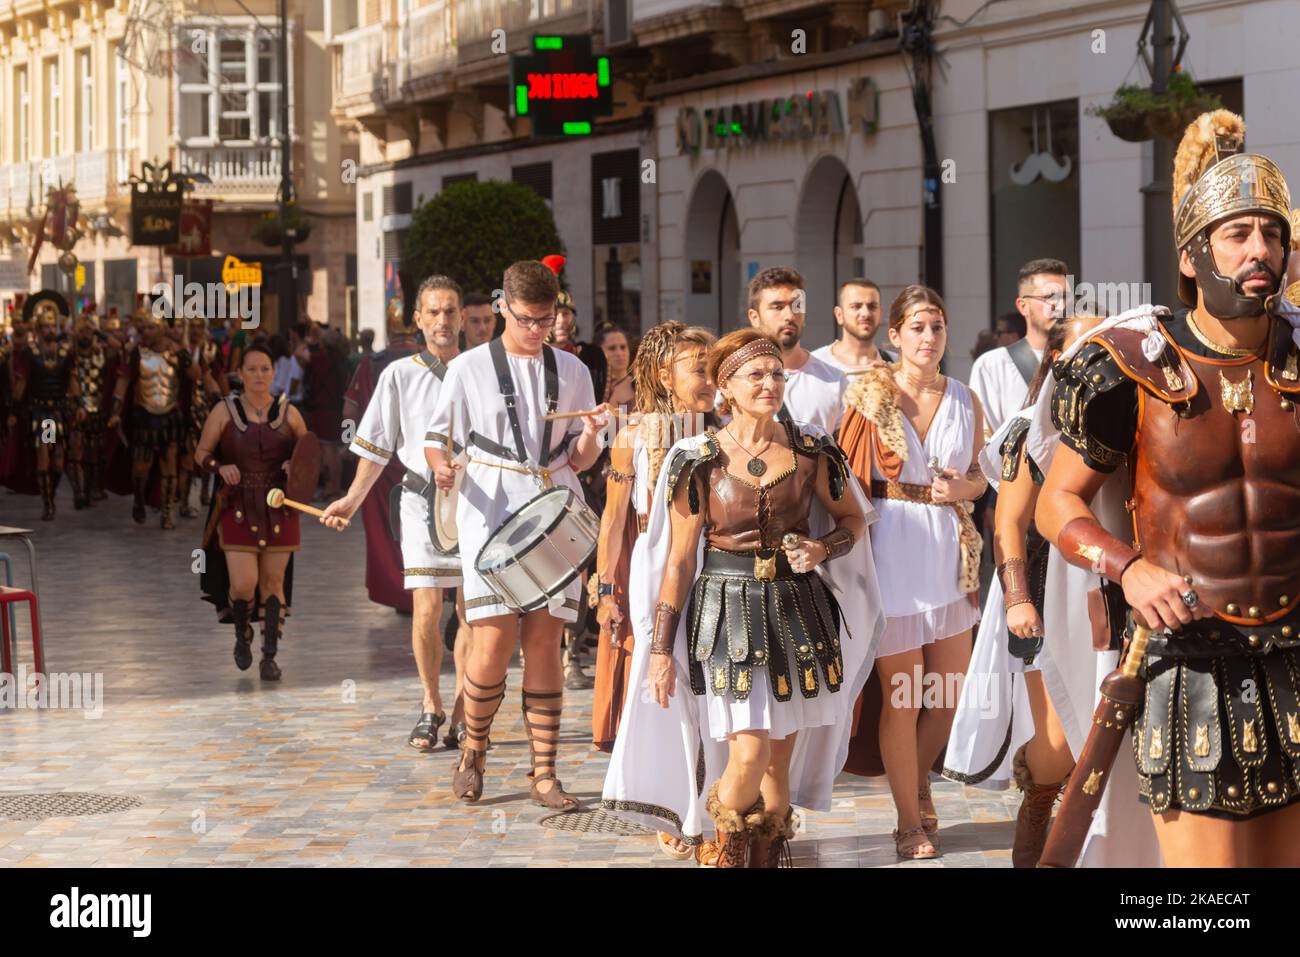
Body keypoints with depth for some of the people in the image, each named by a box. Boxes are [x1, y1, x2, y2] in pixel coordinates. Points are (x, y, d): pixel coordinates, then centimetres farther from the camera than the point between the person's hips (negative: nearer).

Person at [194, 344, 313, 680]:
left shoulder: (288, 413, 2)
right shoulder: (224, 411, -2)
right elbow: (201, 454, 3)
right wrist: (221, 467, -16)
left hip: (278, 509, 2)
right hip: (239, 509, -2)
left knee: (273, 581, 3)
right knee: (243, 584, -10)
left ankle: (270, 657, 12)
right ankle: (242, 633, 21)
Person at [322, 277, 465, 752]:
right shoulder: (400, 375, 7)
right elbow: (377, 447, 7)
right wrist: (353, 499, -4)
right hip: (422, 499, -1)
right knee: (426, 610, -7)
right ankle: (431, 706, 10)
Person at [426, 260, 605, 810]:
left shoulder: (571, 371, 12)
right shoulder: (471, 368, 5)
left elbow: (581, 461, 14)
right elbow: (436, 437, 8)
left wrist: (589, 435, -8)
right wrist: (442, 466, -14)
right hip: (490, 513, -2)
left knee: (544, 644, 0)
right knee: (495, 642, -12)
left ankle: (544, 774, 6)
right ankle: (473, 751, 12)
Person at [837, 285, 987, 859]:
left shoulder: (964, 401, 7)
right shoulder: (870, 393, -3)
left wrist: (961, 489, -5)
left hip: (949, 550, 4)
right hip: (891, 548, -4)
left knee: (950, 689, 8)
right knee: (901, 696, 2)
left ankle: (917, 780, 35)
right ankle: (910, 821, 14)